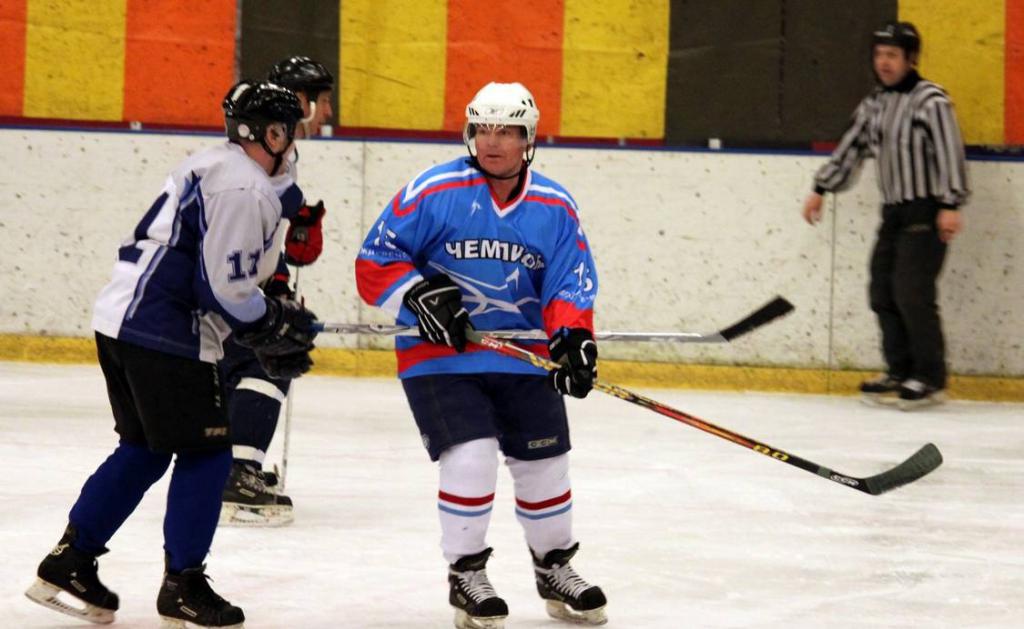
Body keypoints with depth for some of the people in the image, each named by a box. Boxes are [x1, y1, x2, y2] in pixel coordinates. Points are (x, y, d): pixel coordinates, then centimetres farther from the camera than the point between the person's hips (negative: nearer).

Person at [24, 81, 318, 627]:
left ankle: (69, 563, 21)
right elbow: (226, 288, -18)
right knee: (205, 453, 0)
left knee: (143, 449, 19)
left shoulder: (209, 167, 19)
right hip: (165, 335, -10)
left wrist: (274, 323, 19)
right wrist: (276, 329, -2)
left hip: (120, 320, 10)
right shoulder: (245, 188, -14)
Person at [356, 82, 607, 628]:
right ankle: (465, 575, 3)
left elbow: (571, 282, -1)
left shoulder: (555, 207, 2)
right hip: (440, 356, -4)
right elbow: (373, 263, -6)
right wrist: (417, 295, -23)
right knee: (470, 458, -18)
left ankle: (555, 569, 33)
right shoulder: (433, 192, -9)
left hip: (524, 359, 4)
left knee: (545, 465, 9)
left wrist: (572, 337, -20)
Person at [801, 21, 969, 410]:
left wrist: (950, 206, -25)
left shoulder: (930, 100, -11)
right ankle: (900, 373, 14)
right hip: (893, 213, 8)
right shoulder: (874, 105, 13)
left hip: (926, 214, -8)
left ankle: (931, 380, -6)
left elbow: (949, 152, -18)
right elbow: (850, 149, 20)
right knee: (883, 292, 6)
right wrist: (821, 191, 18)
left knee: (912, 293, -13)